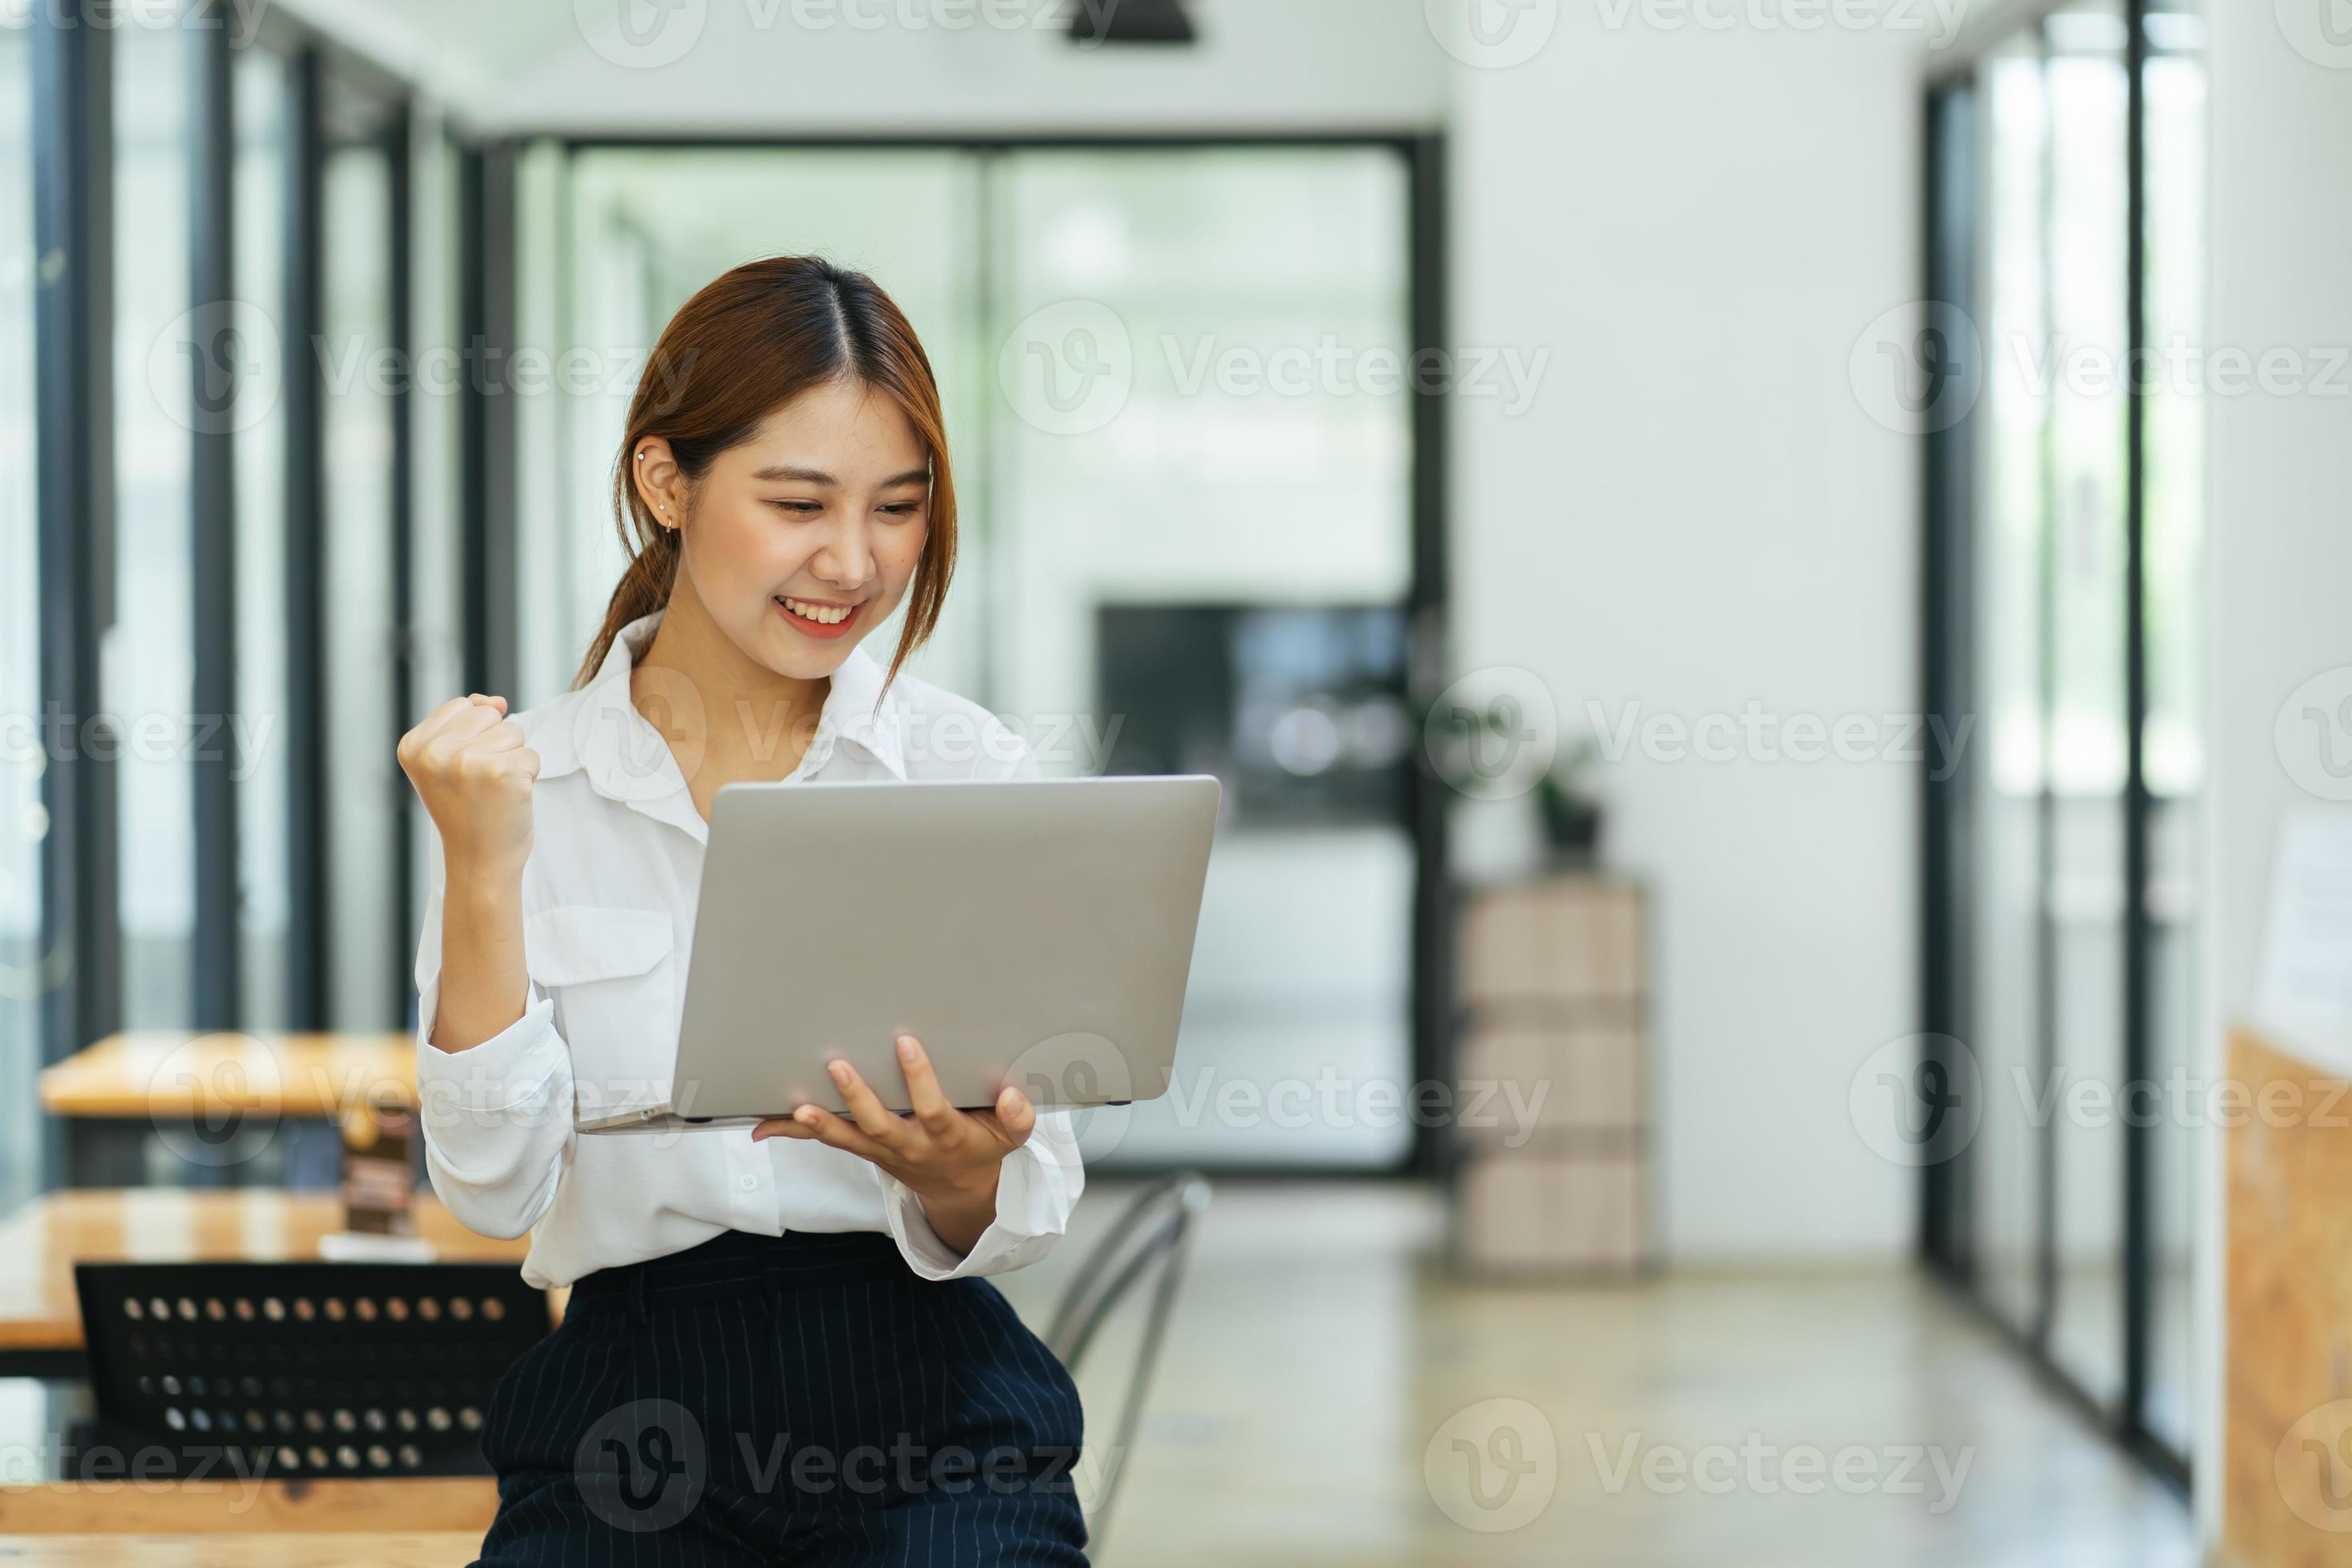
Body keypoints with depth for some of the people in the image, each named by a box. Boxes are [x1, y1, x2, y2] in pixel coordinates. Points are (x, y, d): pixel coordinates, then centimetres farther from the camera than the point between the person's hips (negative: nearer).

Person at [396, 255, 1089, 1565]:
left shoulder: (977, 775, 4)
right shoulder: (525, 779, 4)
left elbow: (1024, 1225, 3)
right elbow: (495, 1187, -4)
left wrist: (955, 1174, -20)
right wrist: (483, 872, -14)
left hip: (931, 1409, 0)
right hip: (631, 1407, 0)